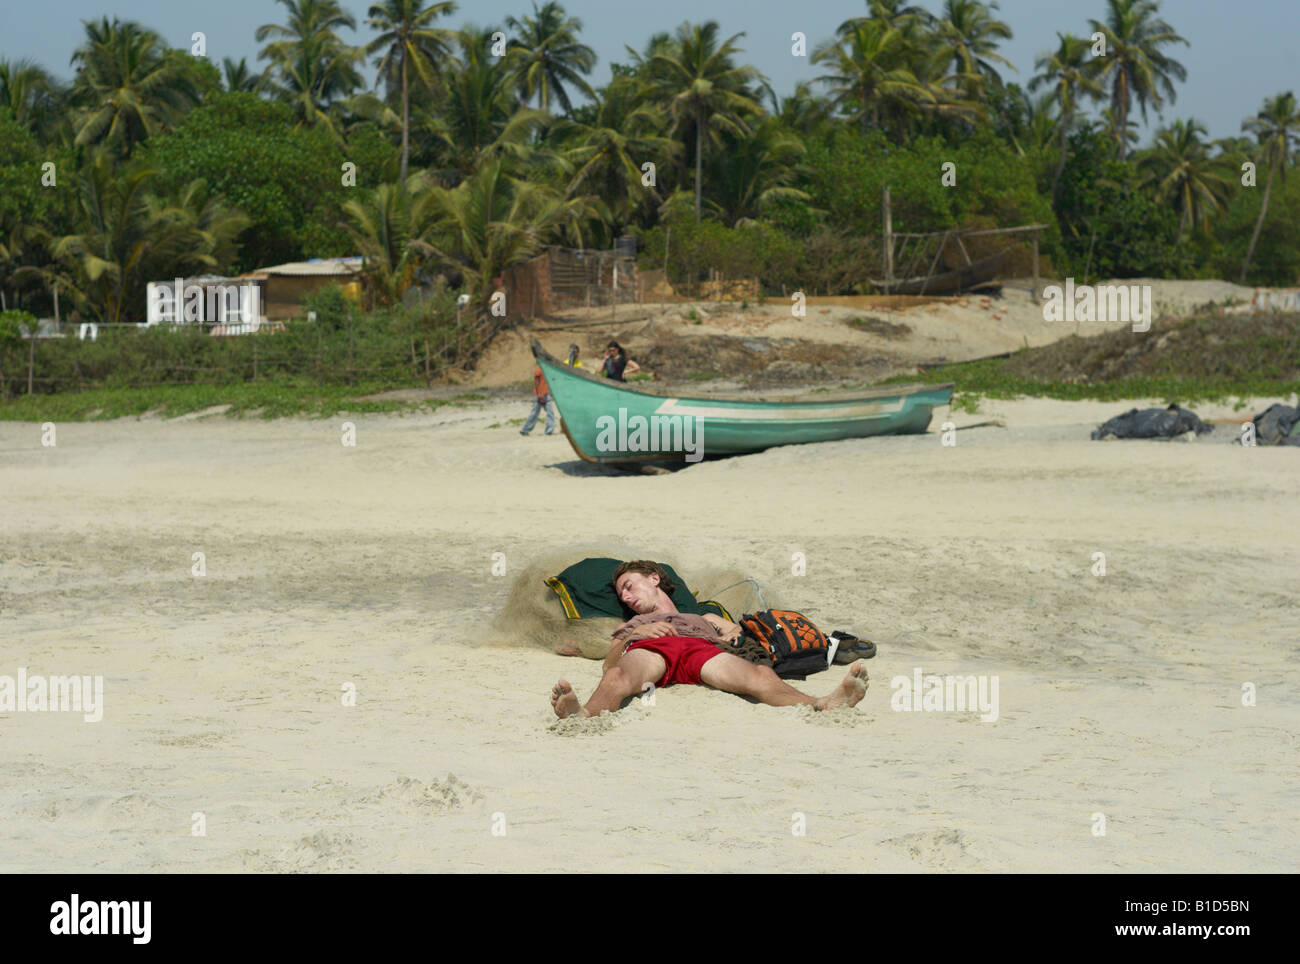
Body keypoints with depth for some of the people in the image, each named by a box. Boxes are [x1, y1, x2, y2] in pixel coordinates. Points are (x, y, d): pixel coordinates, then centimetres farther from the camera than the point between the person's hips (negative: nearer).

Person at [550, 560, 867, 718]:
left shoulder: (707, 619, 47)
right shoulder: (628, 627, 47)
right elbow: (609, 663, 24)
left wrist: (736, 637, 5)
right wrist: (636, 634, 6)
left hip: (701, 648, 0)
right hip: (647, 651, 0)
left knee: (760, 676, -36)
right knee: (618, 678, -43)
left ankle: (822, 705, -65)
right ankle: (584, 714, -78)